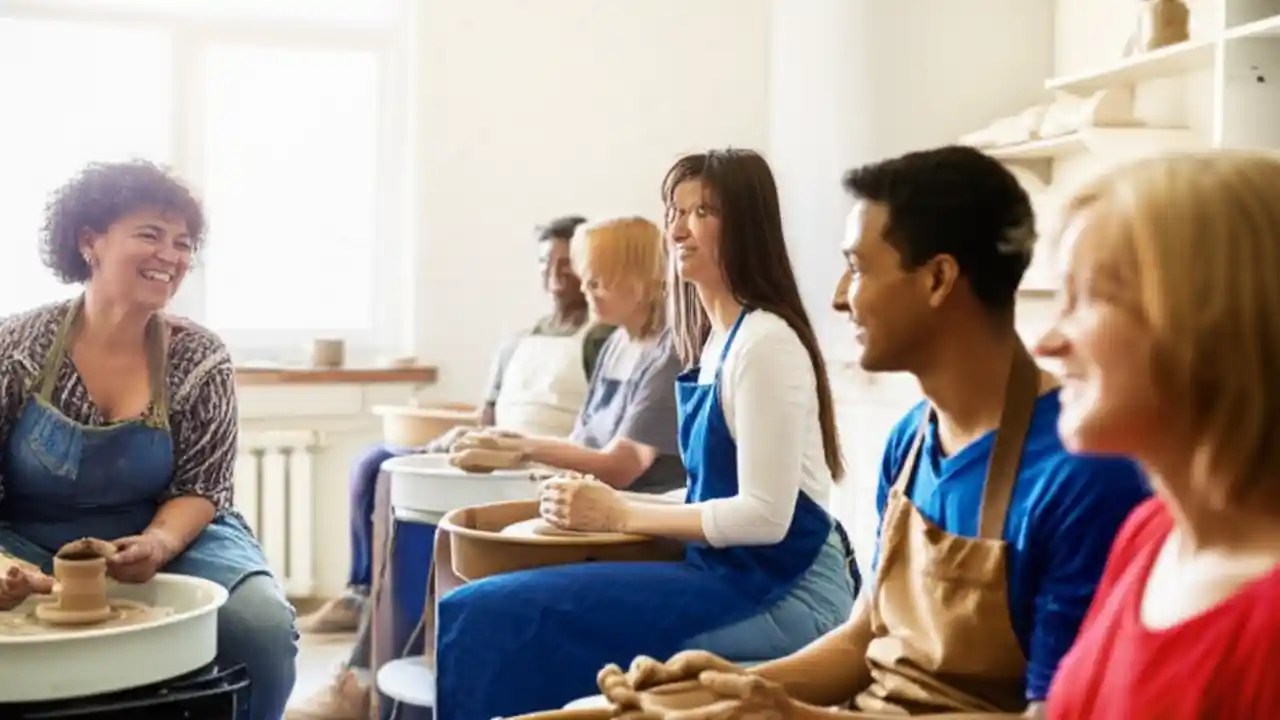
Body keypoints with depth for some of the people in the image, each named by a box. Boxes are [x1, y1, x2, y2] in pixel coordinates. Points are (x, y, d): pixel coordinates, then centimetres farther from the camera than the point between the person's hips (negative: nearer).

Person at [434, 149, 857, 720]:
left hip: (779, 590, -9)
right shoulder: (716, 341, 14)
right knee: (488, 610, 1)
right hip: (729, 573, 9)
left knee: (494, 618, -18)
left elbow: (765, 515, -18)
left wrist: (622, 515, -13)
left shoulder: (765, 342, -14)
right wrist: (604, 504, 4)